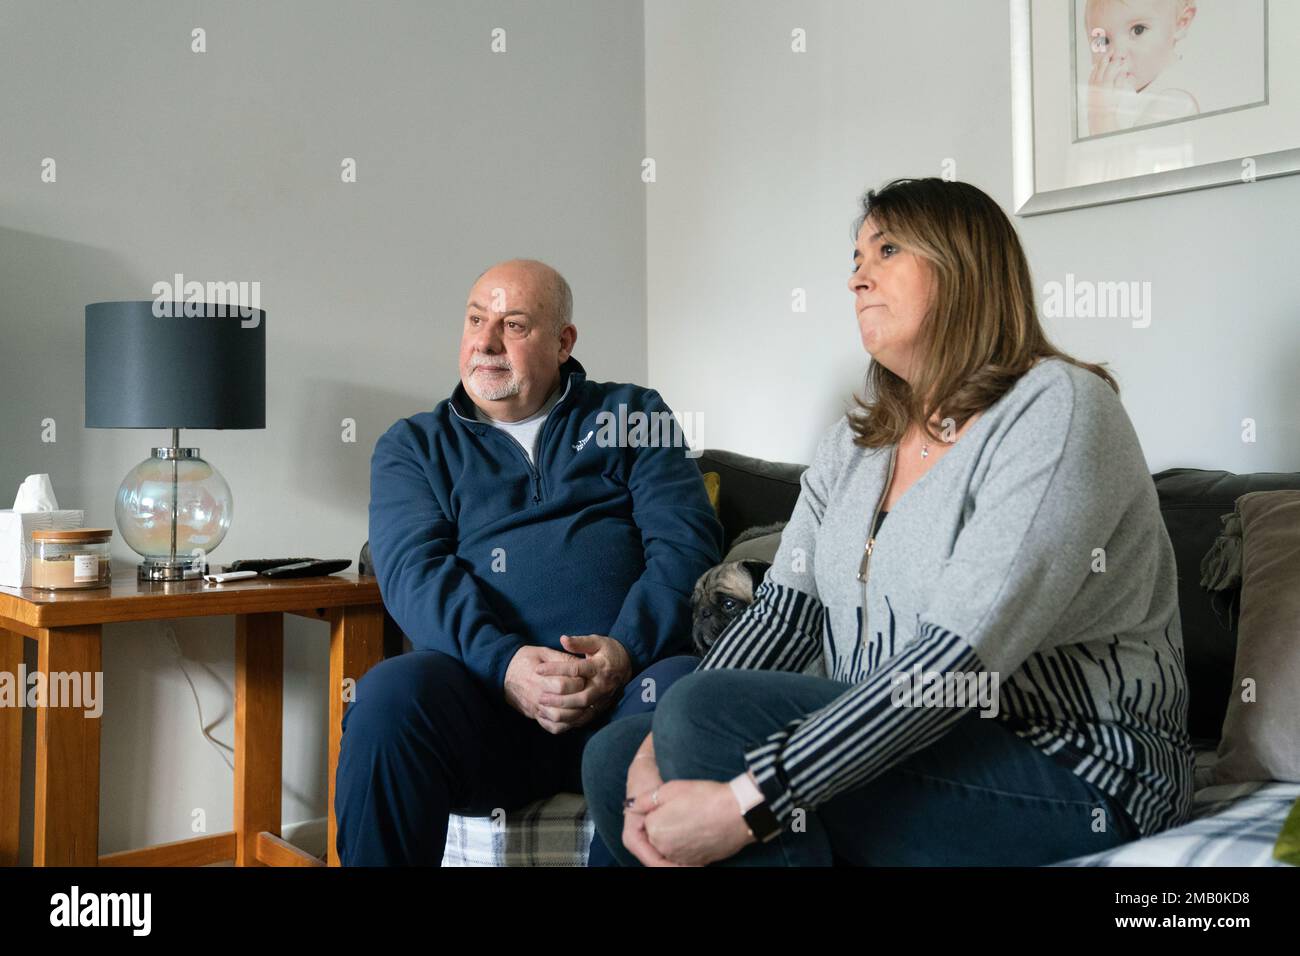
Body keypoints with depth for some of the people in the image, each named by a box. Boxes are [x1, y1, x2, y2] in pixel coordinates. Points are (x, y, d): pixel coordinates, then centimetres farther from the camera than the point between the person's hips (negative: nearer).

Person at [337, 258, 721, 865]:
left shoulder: (633, 416, 19)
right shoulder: (414, 446, 20)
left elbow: (686, 542, 5)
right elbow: (414, 570, 2)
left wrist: (627, 648, -15)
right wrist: (504, 661, -17)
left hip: (624, 679, 0)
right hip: (485, 686, 1)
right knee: (390, 695, -32)